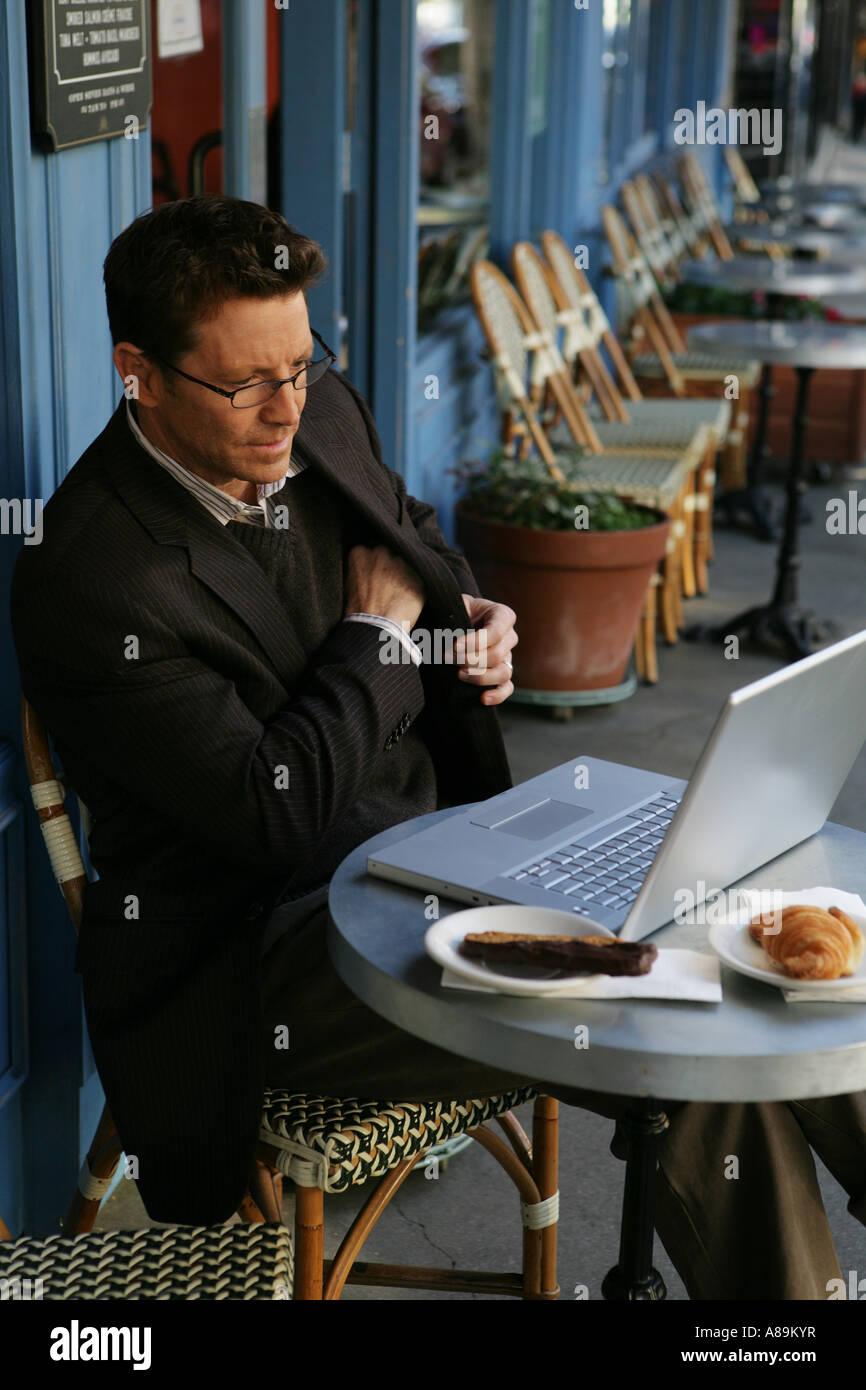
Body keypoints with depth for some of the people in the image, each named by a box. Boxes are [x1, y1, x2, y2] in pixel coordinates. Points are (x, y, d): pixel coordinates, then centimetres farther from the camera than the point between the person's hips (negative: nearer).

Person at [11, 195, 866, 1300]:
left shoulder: (321, 413, 2)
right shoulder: (88, 583, -22)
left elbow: (415, 535, 26)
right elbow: (276, 814, -25)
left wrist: (471, 611, 3)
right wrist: (379, 628, -11)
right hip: (258, 952, -7)